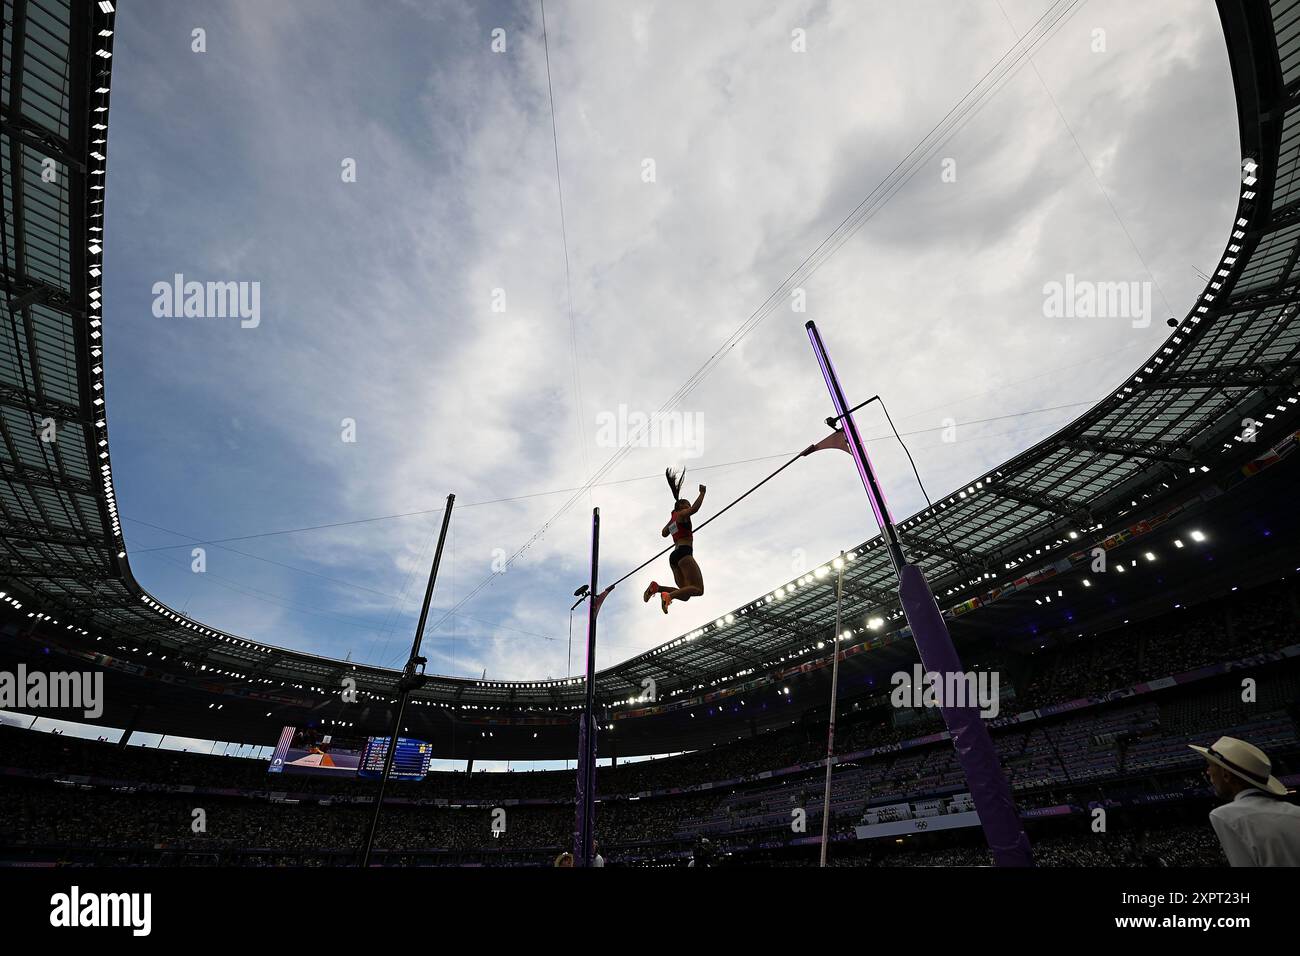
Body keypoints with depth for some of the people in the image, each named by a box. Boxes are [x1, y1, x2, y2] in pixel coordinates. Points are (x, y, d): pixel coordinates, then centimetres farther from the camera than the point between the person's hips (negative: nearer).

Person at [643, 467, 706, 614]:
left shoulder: (673, 518, 26)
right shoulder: (682, 514, 4)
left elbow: (663, 533, 40)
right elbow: (694, 509, -18)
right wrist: (702, 493, -10)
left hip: (674, 556, 9)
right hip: (683, 553, -9)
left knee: (685, 595, 8)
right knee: (698, 589, -16)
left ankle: (657, 587, -8)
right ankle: (668, 595, -32)